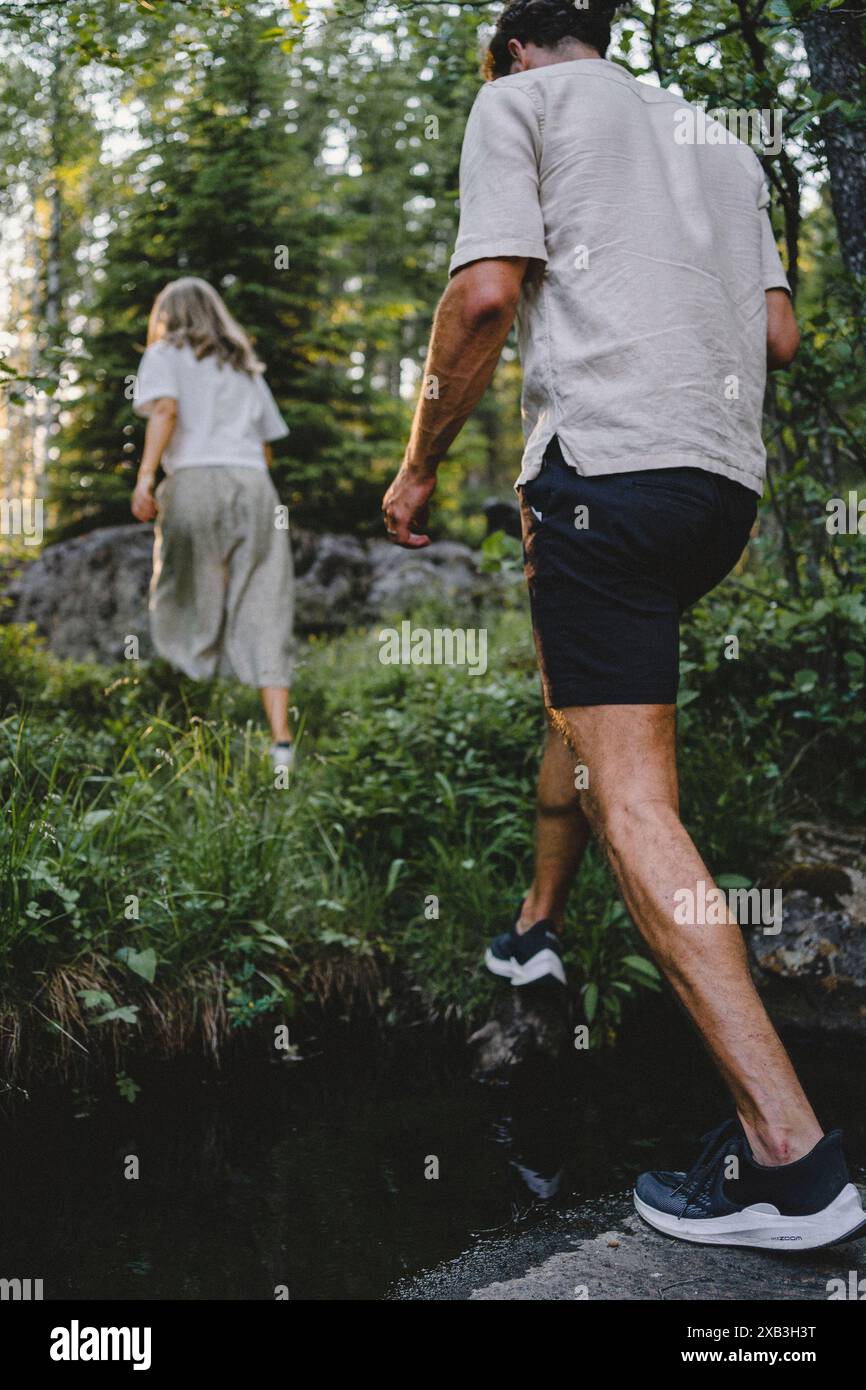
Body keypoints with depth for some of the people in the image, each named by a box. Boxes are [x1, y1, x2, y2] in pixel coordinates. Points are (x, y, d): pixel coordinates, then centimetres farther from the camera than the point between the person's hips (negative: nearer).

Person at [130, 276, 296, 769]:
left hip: (195, 482, -4)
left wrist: (145, 475, -15)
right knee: (262, 615, -1)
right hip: (255, 487, 4)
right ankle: (281, 739, -11)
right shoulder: (246, 368, 28)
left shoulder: (165, 355, 14)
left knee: (187, 614, 1)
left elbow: (165, 408, -7)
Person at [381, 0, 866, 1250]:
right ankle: (537, 929, 39)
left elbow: (487, 294, -8)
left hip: (606, 458, -8)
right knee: (584, 695, 28)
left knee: (631, 798, -12)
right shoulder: (721, 143, 25)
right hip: (727, 478, 8)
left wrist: (420, 465, 0)